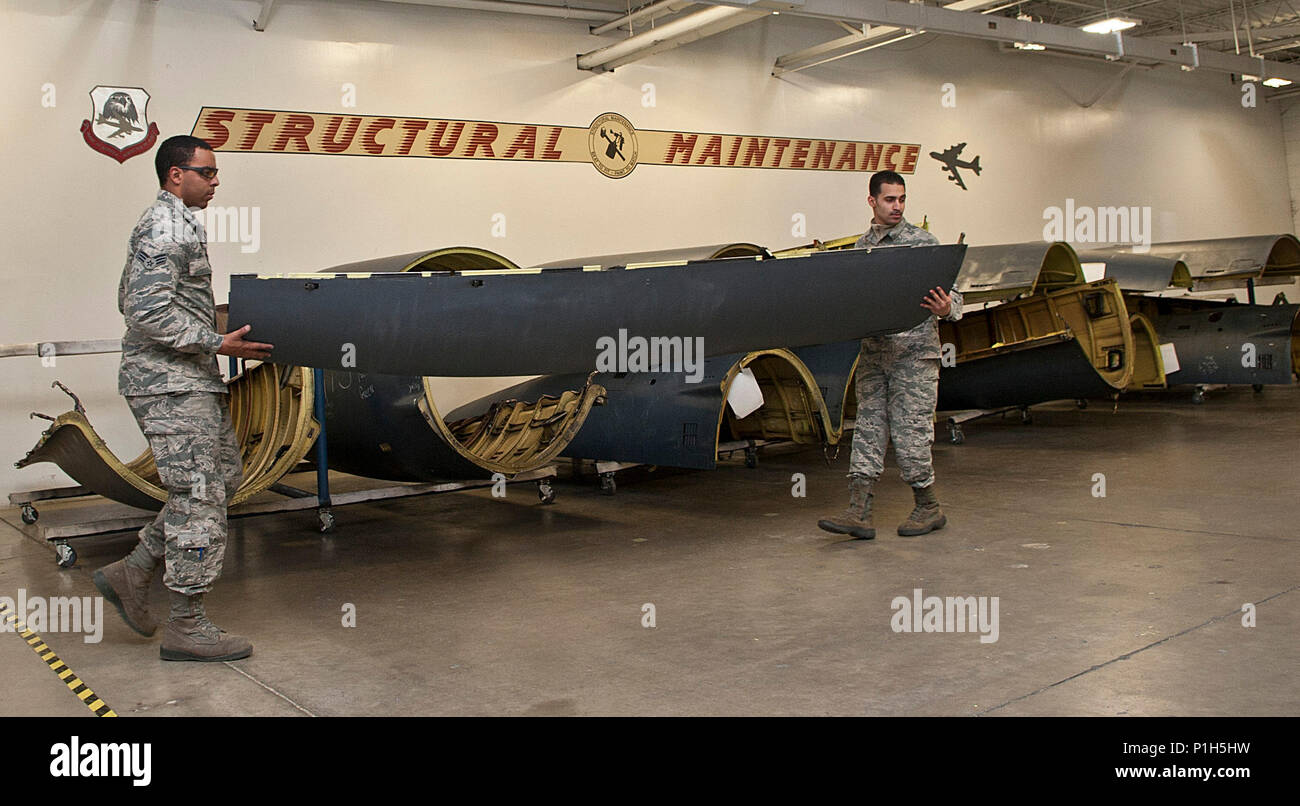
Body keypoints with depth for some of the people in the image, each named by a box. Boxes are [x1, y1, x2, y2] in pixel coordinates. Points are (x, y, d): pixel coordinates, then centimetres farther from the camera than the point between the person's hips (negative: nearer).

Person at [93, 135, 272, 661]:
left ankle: (132, 573, 19)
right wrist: (216, 344, -21)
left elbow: (128, 300, 27)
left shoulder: (177, 223, 20)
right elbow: (149, 312, -23)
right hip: (170, 385, -11)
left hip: (192, 381, 11)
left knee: (222, 479, 14)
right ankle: (187, 627, 1)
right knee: (199, 497, -7)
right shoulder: (166, 227, -13)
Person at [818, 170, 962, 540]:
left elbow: (951, 296, -4)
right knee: (868, 429, 1)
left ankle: (929, 508, 15)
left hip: (914, 353, -5)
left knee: (910, 432, -2)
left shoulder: (923, 242, -2)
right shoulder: (861, 246, 13)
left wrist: (947, 308, -25)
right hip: (873, 352, 5)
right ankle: (859, 513, 1)